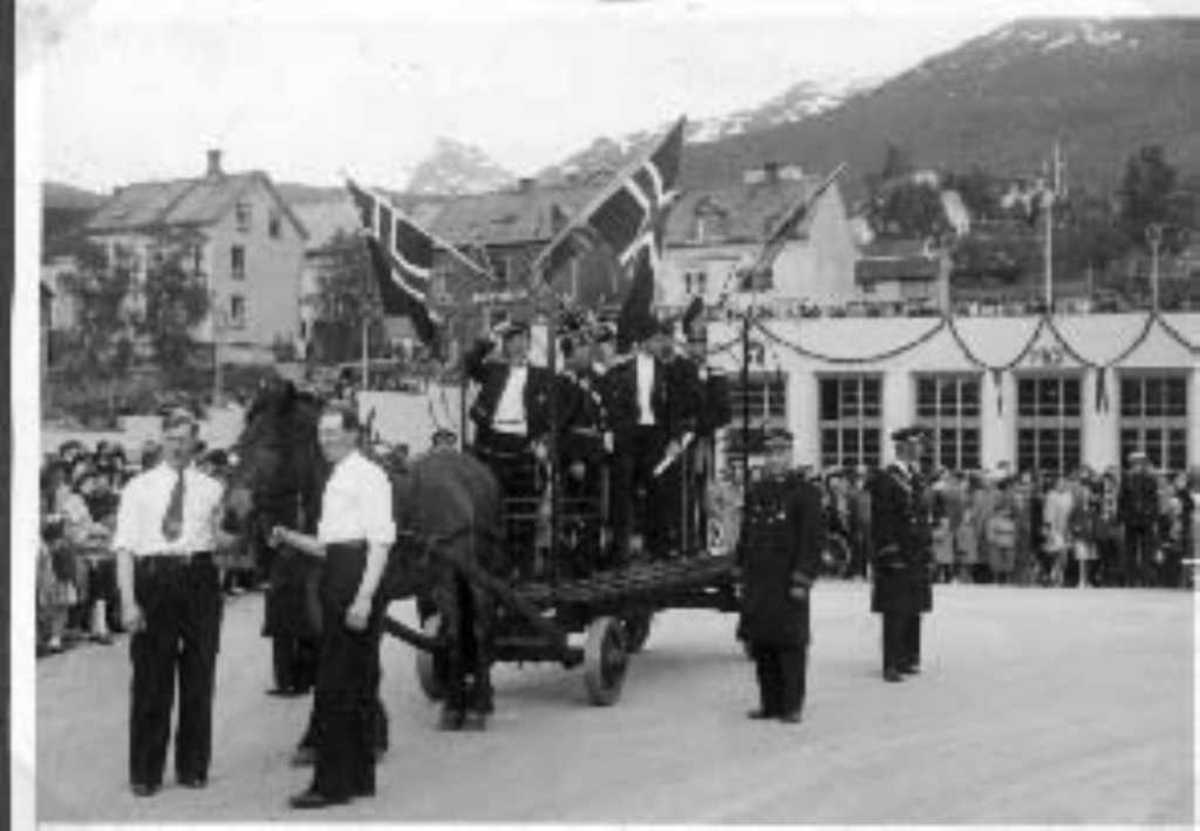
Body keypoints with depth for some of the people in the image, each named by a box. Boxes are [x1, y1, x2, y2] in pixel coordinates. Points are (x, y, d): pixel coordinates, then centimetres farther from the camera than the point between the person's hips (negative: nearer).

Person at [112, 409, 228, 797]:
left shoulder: (211, 489, 10)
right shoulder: (139, 487, 3)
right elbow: (125, 547, -4)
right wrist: (128, 601, -11)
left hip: (199, 579, 2)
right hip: (154, 579, -2)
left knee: (199, 677, 7)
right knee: (151, 679, 2)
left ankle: (192, 767, 21)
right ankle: (145, 772, 13)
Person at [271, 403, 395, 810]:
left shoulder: (368, 475, -9)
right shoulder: (335, 481, 18)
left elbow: (381, 543, -16)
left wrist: (364, 598, -24)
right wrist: (290, 538, 6)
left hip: (356, 580, -9)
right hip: (337, 579, 9)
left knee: (334, 687, -8)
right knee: (357, 684, 13)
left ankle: (331, 783, -4)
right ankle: (359, 777, 21)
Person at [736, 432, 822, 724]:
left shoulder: (805, 493, -4)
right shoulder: (756, 492, 13)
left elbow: (813, 540, -8)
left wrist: (802, 580, -13)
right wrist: (743, 574, 13)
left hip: (787, 583, -5)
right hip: (758, 584, 5)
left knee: (790, 645, -1)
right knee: (761, 644, 8)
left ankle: (792, 706, 6)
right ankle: (769, 702, 17)